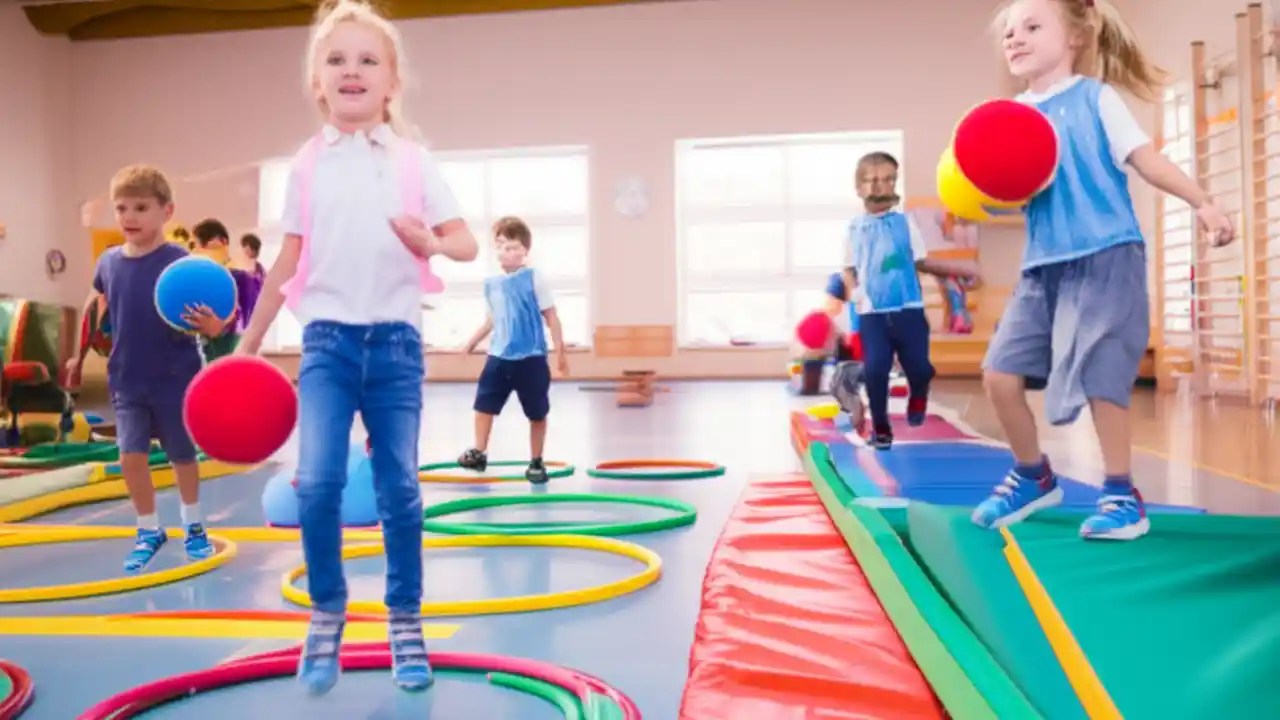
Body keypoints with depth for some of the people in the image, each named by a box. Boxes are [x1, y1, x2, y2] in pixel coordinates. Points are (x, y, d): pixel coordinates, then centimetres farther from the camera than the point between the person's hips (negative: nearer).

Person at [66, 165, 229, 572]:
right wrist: (80, 354, 21)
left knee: (183, 456, 12)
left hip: (176, 380, -3)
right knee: (131, 456, -1)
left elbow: (205, 318, -18)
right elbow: (94, 304, 16)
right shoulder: (109, 262, -1)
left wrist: (211, 324, -41)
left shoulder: (180, 262, -16)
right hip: (127, 381, 3)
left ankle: (194, 527, 34)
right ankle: (149, 532, 20)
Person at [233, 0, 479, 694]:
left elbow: (466, 242, 1)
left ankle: (405, 619, 20)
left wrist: (429, 241, -22)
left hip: (396, 340, 0)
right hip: (327, 338, 1)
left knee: (399, 487, 3)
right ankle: (326, 612, 12)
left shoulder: (414, 160, 3)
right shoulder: (307, 164, 6)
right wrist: (248, 345, 11)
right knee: (317, 481, -12)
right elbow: (287, 263, 10)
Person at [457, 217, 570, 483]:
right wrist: (473, 341, 21)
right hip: (499, 356, 4)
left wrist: (560, 350, -8)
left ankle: (536, 463, 17)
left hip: (531, 358, -4)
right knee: (483, 403, 3)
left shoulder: (534, 279, -7)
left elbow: (551, 317, -6)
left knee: (537, 413, 5)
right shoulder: (491, 283, 6)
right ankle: (479, 453, 16)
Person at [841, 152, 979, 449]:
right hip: (872, 313, 0)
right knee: (874, 369, -9)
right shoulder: (855, 228, 5)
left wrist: (958, 268, 3)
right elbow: (849, 269, 11)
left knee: (919, 367, -2)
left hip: (908, 309, 1)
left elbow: (922, 262, 10)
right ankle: (881, 429, 11)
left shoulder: (905, 222, 7)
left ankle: (917, 396, 37)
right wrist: (853, 290, -8)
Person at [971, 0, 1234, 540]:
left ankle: (1122, 496, 11)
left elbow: (1144, 157, -1)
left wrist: (1202, 203, -9)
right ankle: (1032, 477, 21)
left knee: (1100, 379, -7)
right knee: (1000, 373, -1)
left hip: (1105, 258, -5)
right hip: (1044, 264, 5)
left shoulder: (1095, 97, 2)